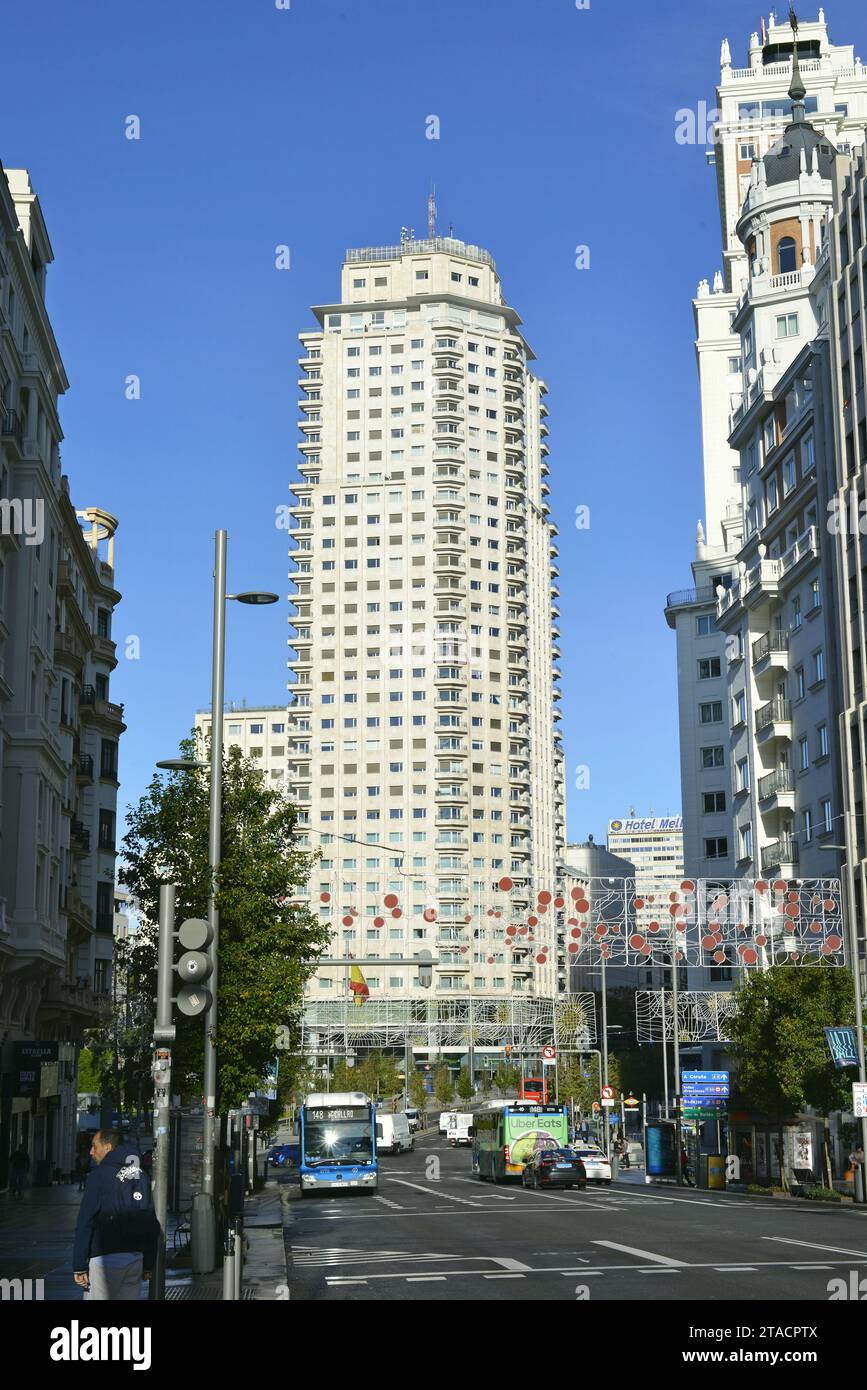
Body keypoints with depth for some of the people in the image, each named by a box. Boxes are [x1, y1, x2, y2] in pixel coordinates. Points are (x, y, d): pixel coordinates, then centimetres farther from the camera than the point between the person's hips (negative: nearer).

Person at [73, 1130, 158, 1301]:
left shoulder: (99, 1176, -6)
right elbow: (152, 1224, 12)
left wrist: (79, 1266, -10)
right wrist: (148, 1264, 16)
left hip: (105, 1258, -6)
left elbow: (85, 1223, -10)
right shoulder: (141, 1176, 12)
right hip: (135, 1259, 6)